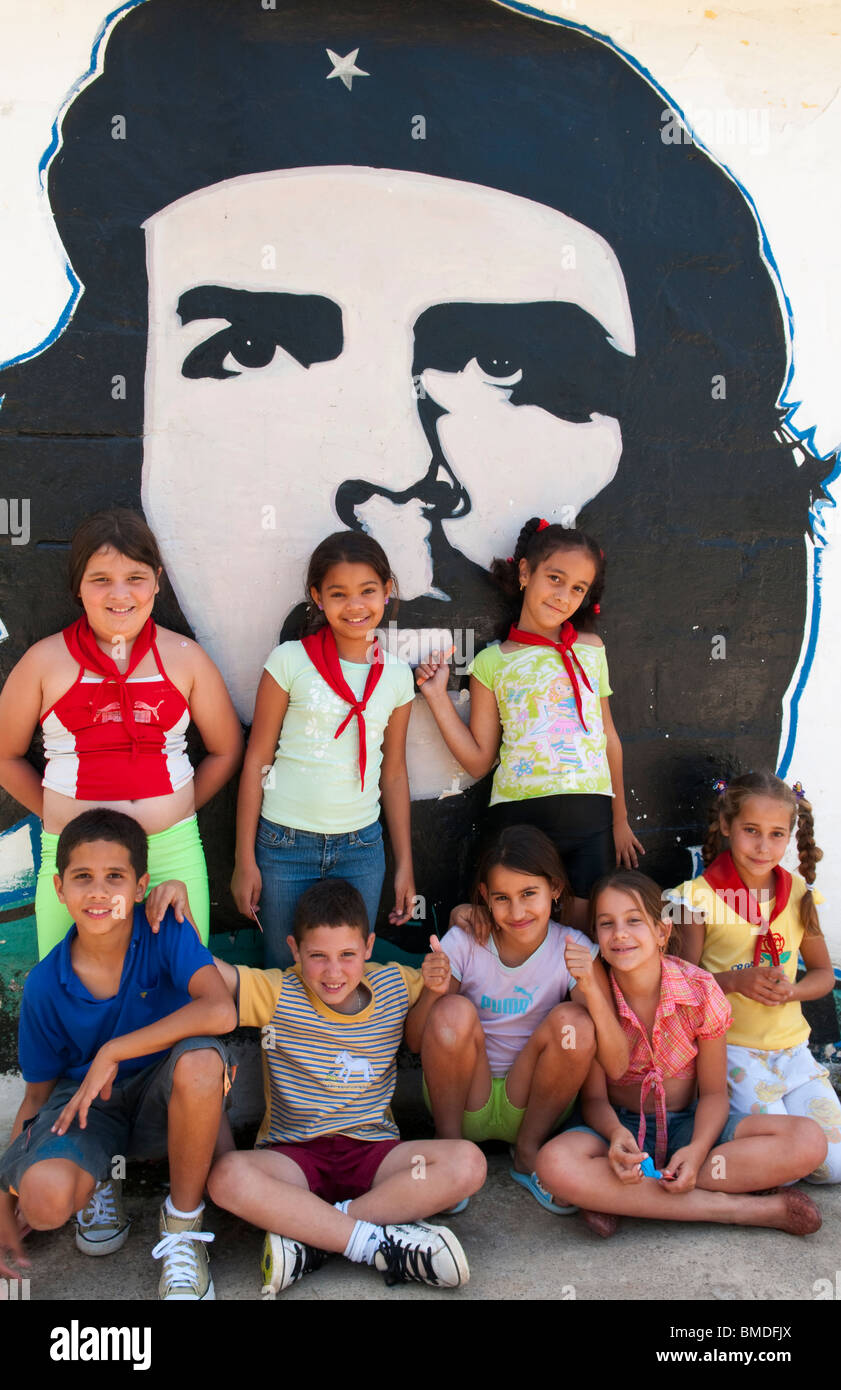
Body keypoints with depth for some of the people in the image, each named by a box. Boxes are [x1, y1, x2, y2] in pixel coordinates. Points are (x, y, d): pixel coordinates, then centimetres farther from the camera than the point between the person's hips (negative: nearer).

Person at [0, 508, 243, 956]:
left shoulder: (185, 657, 4)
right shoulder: (45, 661, 1)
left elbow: (226, 750, 13)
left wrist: (174, 812, 7)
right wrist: (61, 817, 6)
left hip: (172, 851, 1)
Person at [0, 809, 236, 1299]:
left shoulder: (165, 930, -17)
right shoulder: (46, 985, -10)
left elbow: (221, 1011, -34)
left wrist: (112, 1052, -27)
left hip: (162, 1095, -1)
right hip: (84, 1098, 1)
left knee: (201, 1060, -37)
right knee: (46, 1199, -33)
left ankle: (183, 1223, -12)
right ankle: (98, 1178, 8)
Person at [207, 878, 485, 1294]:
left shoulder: (395, 986, 3)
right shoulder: (277, 995, -4)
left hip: (374, 1151, 2)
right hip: (294, 1155, -2)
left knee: (466, 1164, -25)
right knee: (228, 1176, -34)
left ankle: (310, 1235, -23)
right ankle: (378, 1241, -27)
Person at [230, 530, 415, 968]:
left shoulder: (397, 676, 3)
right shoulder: (290, 661, -7)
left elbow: (394, 773, 10)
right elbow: (257, 760, -3)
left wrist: (405, 865, 11)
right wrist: (245, 861, -4)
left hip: (361, 849, 2)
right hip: (284, 845, -2)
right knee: (284, 971, 10)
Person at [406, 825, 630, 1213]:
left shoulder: (574, 950, -12)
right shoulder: (463, 943, -11)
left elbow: (616, 1066, -19)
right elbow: (415, 1043, -8)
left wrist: (590, 986, -35)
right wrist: (434, 991, -28)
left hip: (532, 1104, 1)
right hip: (464, 1099, 0)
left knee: (574, 1021, -26)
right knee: (454, 1012, -28)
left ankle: (528, 1151, -4)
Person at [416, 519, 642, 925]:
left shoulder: (591, 648, 10)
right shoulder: (492, 663, 2)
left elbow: (608, 735, 15)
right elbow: (478, 760, 2)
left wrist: (620, 819, 17)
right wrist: (437, 697, -5)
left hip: (591, 818, 2)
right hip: (519, 816, -2)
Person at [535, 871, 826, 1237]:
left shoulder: (700, 990, -13)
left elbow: (713, 1093, -6)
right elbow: (594, 1097, -8)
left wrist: (697, 1150, -27)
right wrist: (616, 1134, -32)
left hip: (689, 1125, 2)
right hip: (621, 1127, -1)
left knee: (809, 1141, -24)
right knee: (554, 1163, -36)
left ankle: (617, 1197, -24)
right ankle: (741, 1207, -26)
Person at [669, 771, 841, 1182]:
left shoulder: (798, 893, 1)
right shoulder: (701, 895, -10)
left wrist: (791, 990, -11)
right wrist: (735, 981, -22)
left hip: (791, 1046, 4)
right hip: (732, 1050, -4)